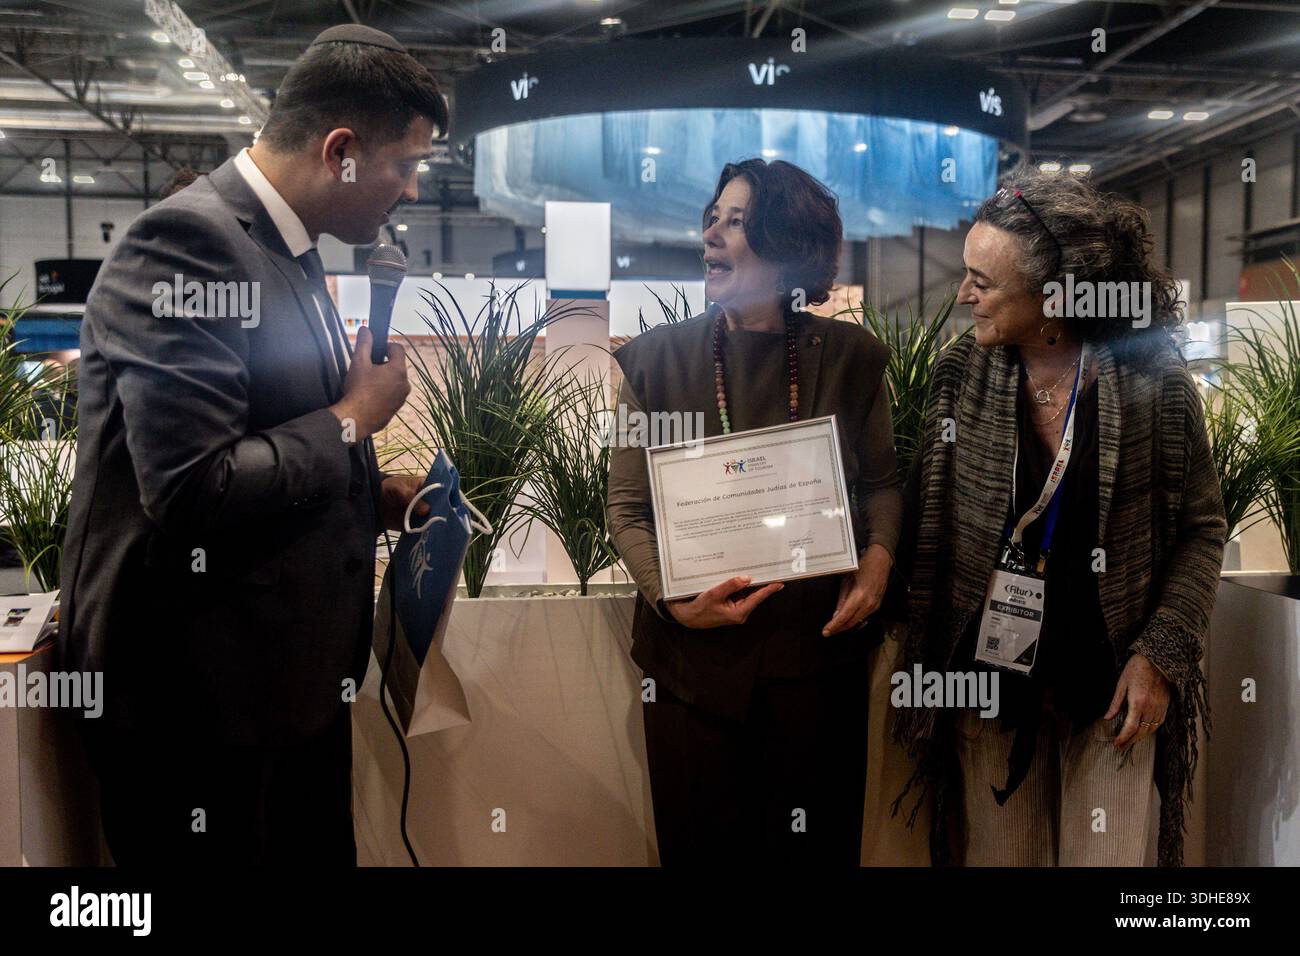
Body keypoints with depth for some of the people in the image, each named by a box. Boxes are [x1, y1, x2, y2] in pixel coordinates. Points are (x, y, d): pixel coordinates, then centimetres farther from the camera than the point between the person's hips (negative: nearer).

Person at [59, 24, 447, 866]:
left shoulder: (288, 249, 10)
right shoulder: (187, 240, -19)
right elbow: (194, 491, -28)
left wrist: (375, 496, 5)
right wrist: (355, 416, -15)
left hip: (294, 671, 9)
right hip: (198, 698, -9)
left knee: (323, 848, 20)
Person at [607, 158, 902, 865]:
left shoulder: (850, 357, -1)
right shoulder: (657, 358, -3)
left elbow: (881, 481, 9)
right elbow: (628, 506, -1)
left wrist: (877, 557, -9)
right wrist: (671, 598, -16)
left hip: (820, 646, 1)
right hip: (695, 651, 0)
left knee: (819, 839, 15)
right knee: (702, 841, 13)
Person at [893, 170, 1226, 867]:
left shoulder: (1154, 383, -9)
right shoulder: (958, 376, -4)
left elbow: (1201, 529, -1)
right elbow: (923, 522, -1)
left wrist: (1161, 654, -9)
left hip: (1111, 688, -1)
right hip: (987, 675, 1)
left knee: (1108, 853, 12)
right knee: (992, 852, 13)